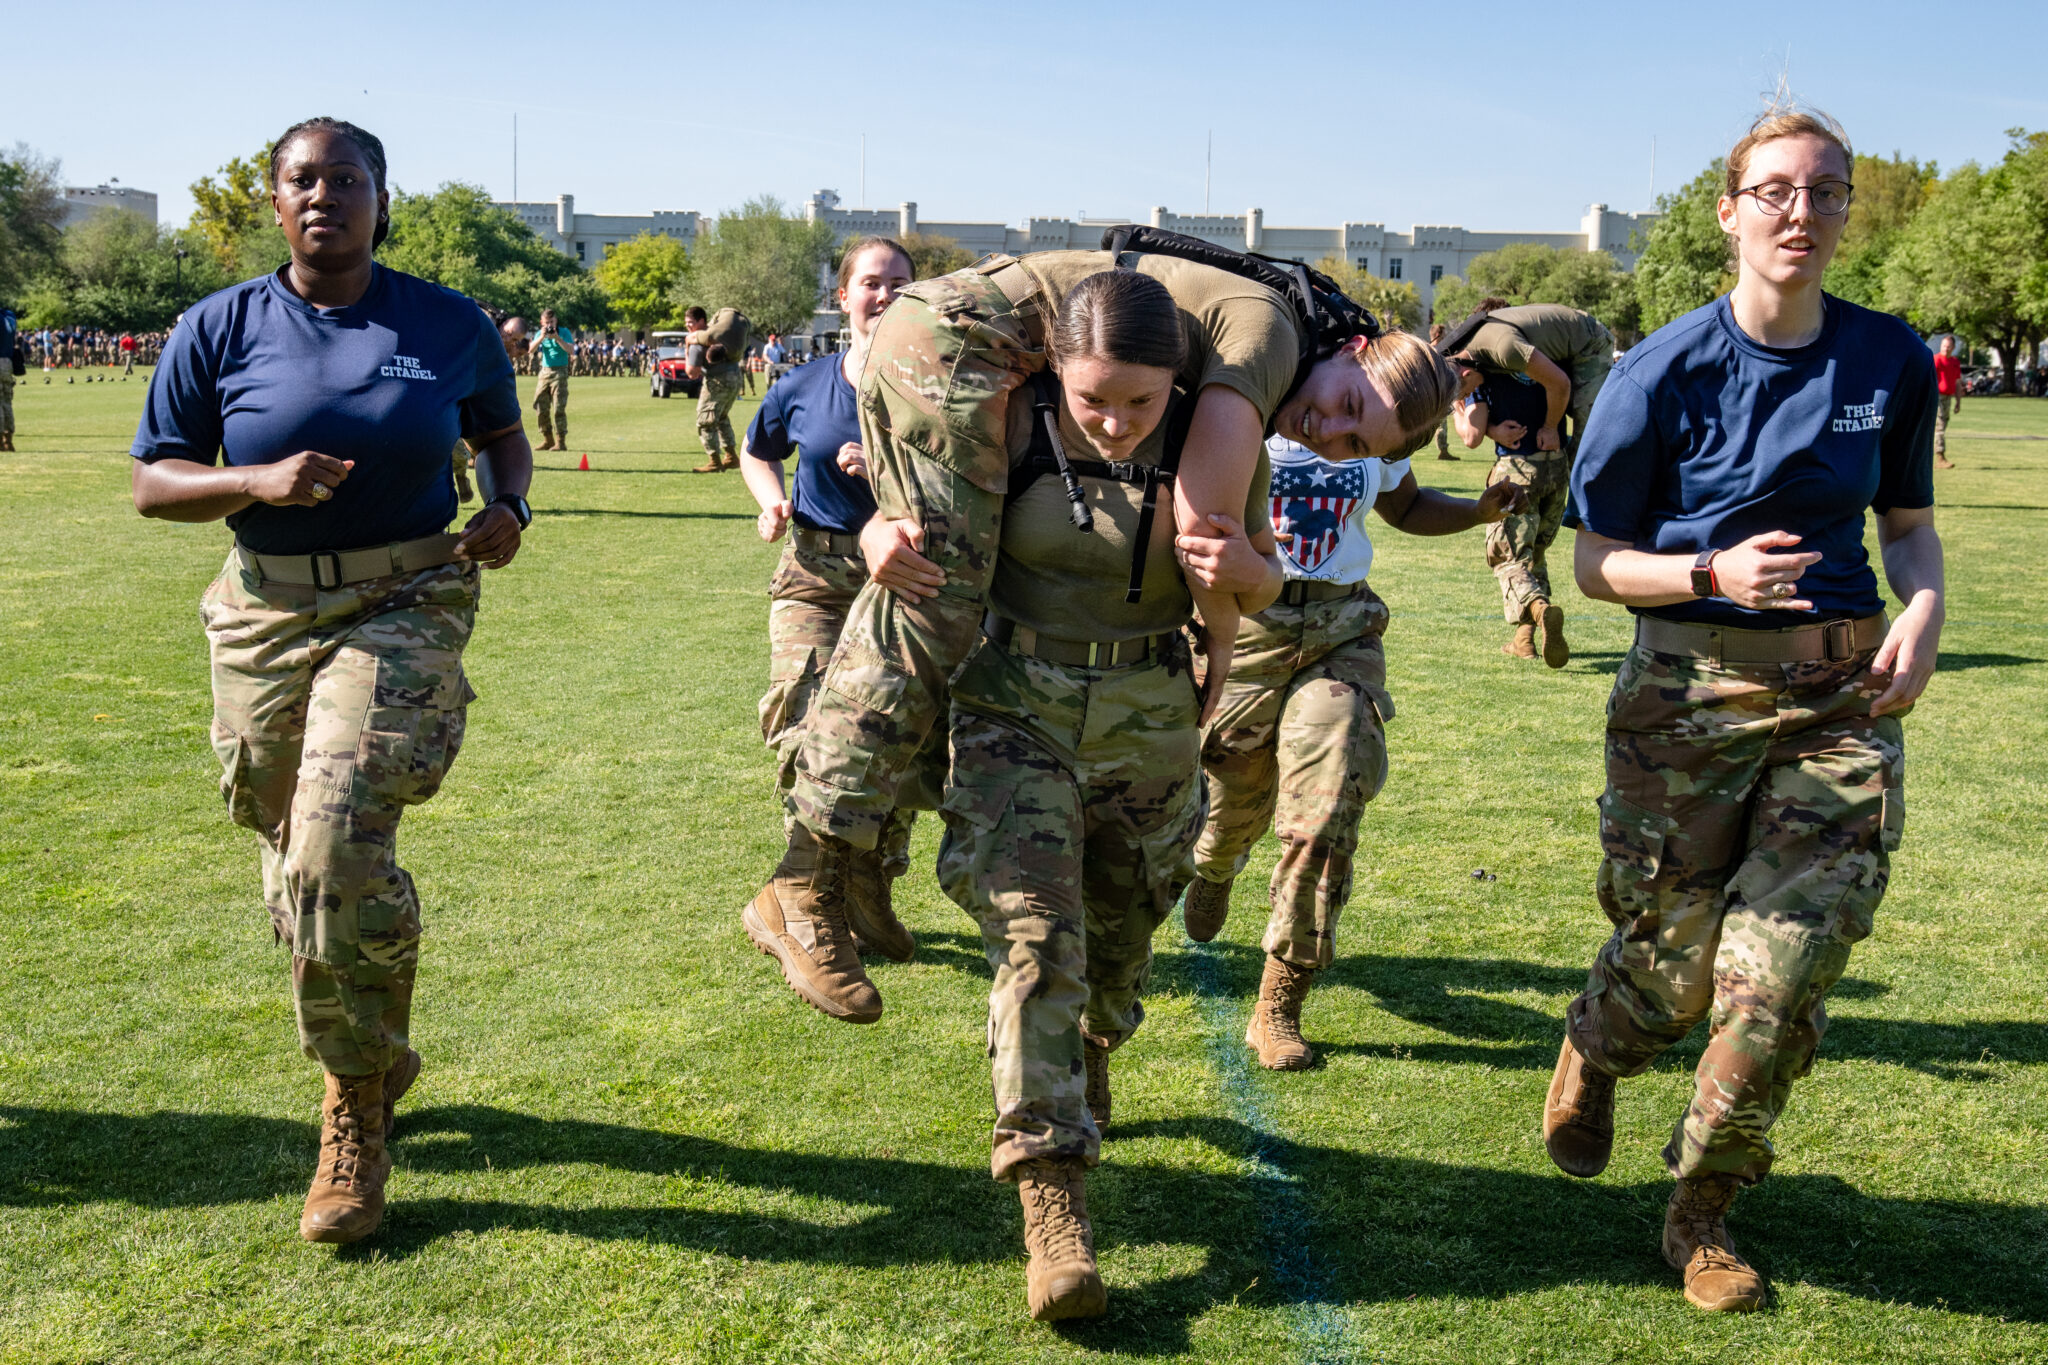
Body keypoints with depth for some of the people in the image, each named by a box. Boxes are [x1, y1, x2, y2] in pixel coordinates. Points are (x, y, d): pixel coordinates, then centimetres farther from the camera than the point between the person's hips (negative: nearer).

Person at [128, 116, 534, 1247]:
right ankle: (379, 1054, 38)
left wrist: (507, 506, -2)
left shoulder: (450, 326, 2)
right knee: (300, 860, 11)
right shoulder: (218, 330, 2)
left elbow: (502, 432, 20)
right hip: (266, 613, 3)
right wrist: (258, 482, -15)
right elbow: (152, 483, 4)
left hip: (406, 604, -2)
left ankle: (357, 1113, -1)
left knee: (339, 849, -18)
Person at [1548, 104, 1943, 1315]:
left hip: (1843, 701, 2)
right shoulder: (1669, 373, -6)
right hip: (1692, 693, -2)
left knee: (1779, 981, -5)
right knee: (1673, 965, 7)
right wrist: (1715, 571, -20)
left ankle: (1705, 1208, 19)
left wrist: (1925, 602, -5)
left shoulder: (1892, 361, 3)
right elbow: (1597, 562, -2)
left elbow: (1909, 521, 16)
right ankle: (1593, 1050, 45)